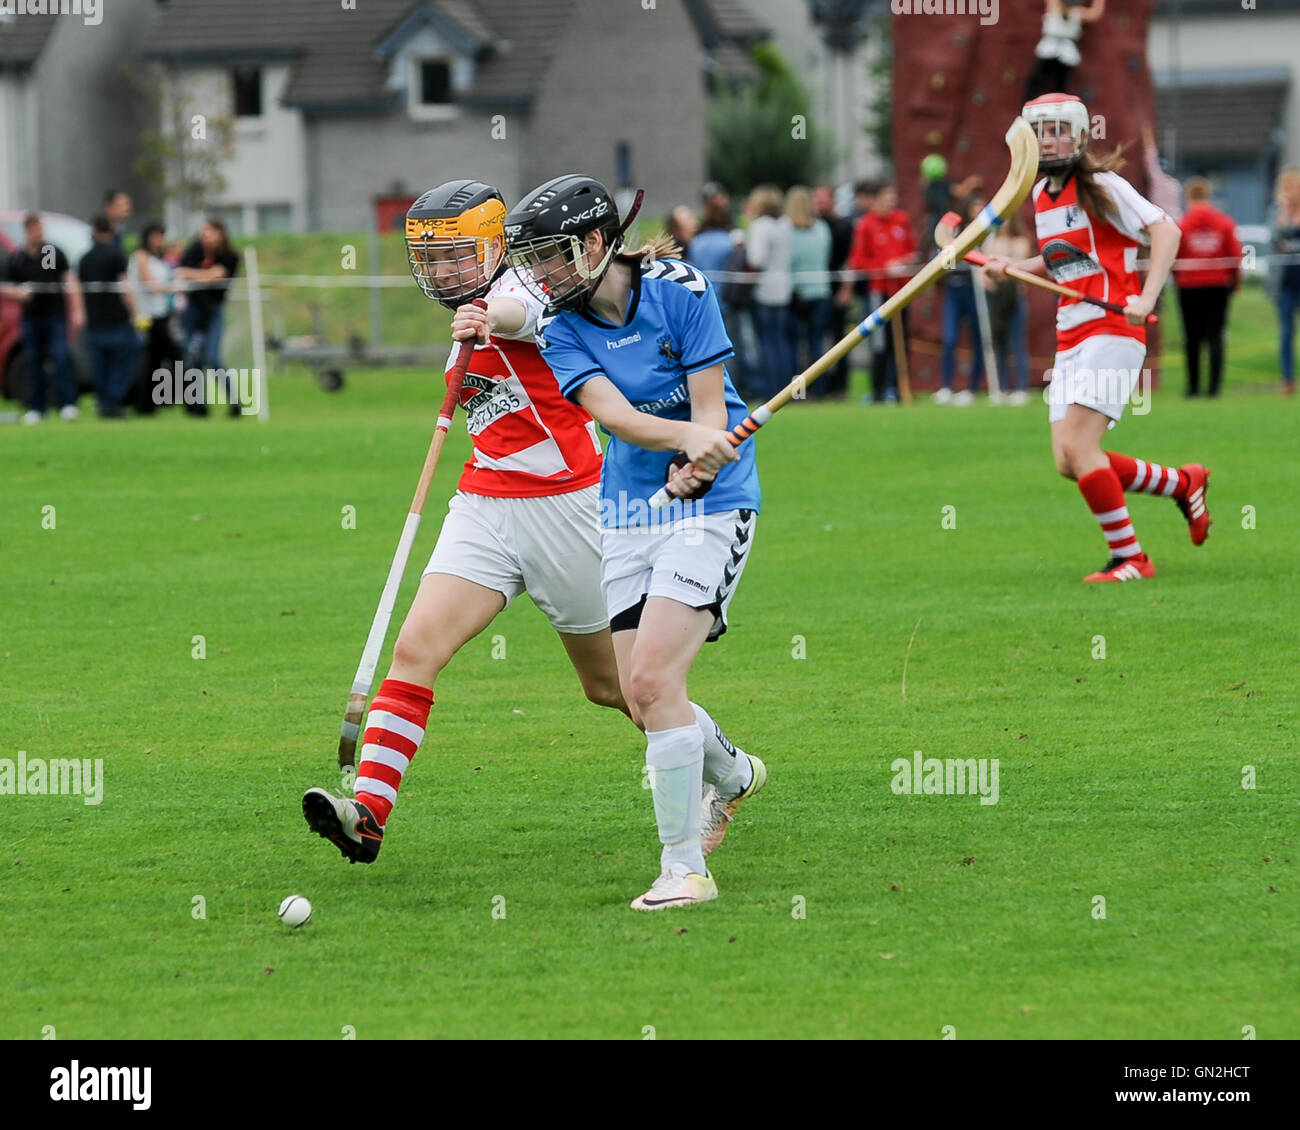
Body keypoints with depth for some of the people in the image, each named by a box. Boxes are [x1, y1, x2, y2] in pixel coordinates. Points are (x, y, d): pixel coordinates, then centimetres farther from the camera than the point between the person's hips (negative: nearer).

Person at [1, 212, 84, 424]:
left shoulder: (55, 254, 3)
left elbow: (70, 283, 5)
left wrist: (76, 312, -2)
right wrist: (18, 293, -15)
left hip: (55, 314, -1)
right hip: (30, 317, 1)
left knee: (60, 357, -11)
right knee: (33, 362, 4)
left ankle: (67, 404, -12)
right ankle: (35, 408, 9)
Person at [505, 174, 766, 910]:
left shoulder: (680, 290, -13)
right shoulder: (561, 330, -4)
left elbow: (710, 410, -13)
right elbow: (616, 415, -20)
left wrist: (695, 468, -34)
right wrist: (686, 436, -39)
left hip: (711, 505, -5)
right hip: (628, 511, 5)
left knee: (653, 679, -18)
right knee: (642, 698, 4)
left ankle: (685, 867, -14)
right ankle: (732, 776, 37)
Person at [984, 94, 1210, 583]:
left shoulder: (1101, 186, -8)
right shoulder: (1041, 195, 15)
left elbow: (1164, 230, -15)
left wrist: (1147, 297, -26)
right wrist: (1011, 268, 14)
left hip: (1112, 330, -8)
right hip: (1069, 340, 8)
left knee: (1076, 447, -18)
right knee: (1068, 464, 1)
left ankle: (1130, 559, -8)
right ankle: (1181, 483, 21)